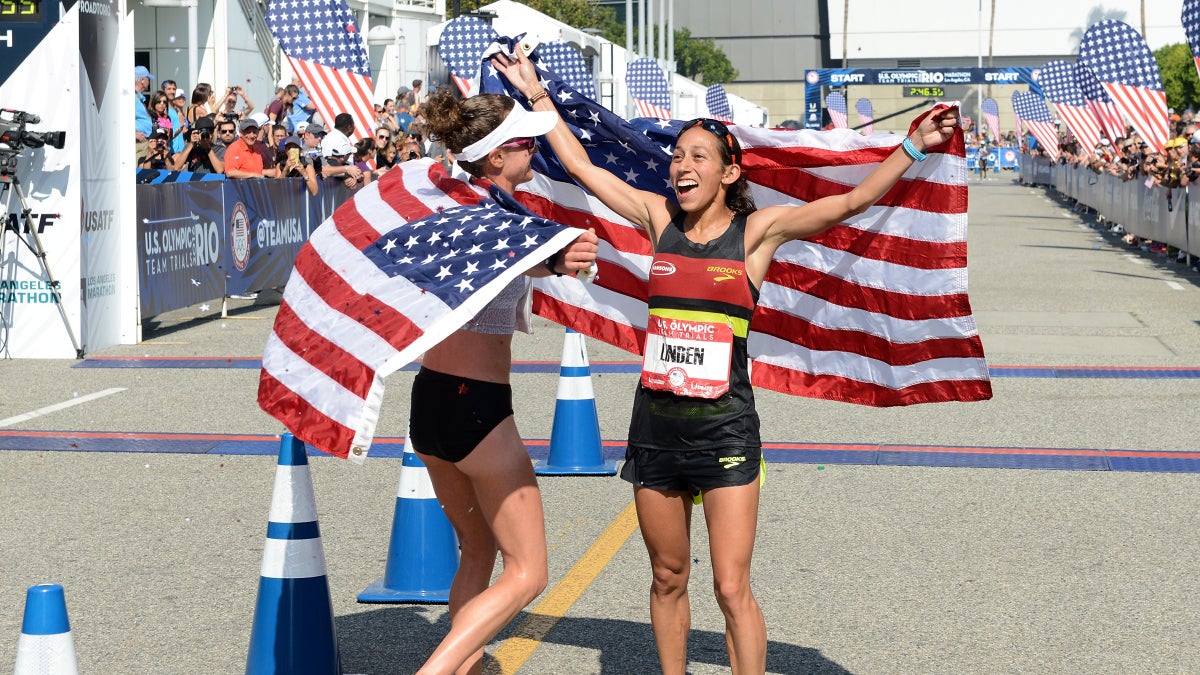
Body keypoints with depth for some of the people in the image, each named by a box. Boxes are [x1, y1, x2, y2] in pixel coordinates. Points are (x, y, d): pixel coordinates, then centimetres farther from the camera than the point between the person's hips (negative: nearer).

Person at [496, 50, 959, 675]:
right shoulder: (660, 218, 6)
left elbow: (852, 202, -11)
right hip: (656, 422, 4)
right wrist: (538, 95, 14)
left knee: (732, 588, -6)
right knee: (668, 578, 13)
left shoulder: (756, 230, -3)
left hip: (724, 427, -4)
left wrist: (912, 147, -21)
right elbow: (581, 166, 12)